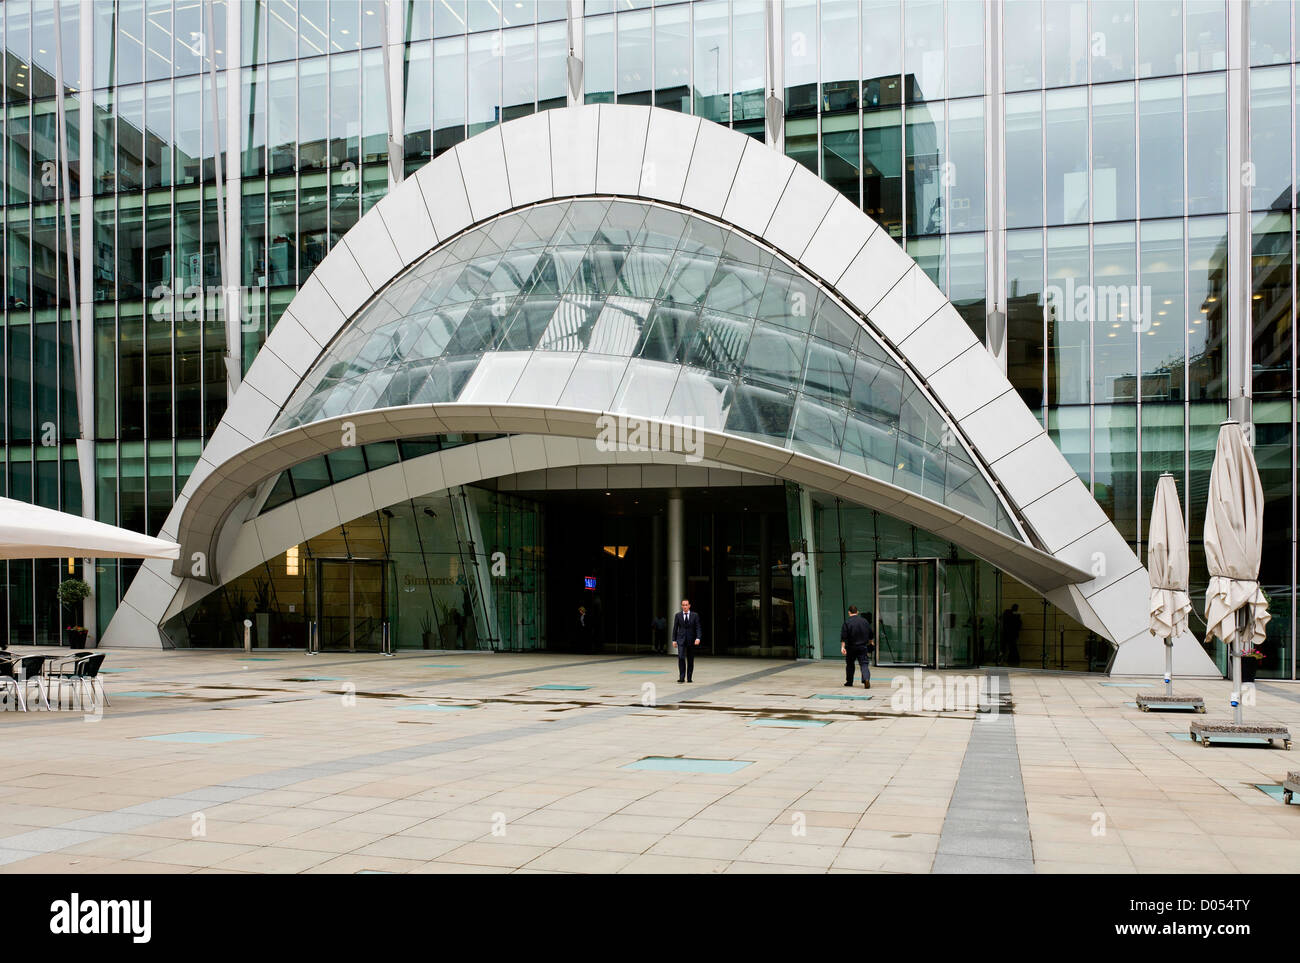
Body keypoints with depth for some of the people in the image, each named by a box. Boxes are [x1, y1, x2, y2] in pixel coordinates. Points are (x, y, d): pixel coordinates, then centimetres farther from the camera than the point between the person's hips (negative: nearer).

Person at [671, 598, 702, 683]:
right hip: (681, 639, -1)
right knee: (681, 657, -16)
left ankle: (689, 678, 15)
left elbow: (698, 628, -2)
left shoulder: (695, 615, 2)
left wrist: (698, 638, -15)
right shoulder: (677, 615, 3)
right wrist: (674, 640, 1)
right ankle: (682, 677, -13)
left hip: (691, 640, 1)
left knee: (690, 660, 5)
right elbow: (675, 628, 6)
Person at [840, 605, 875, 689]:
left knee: (849, 664, 16)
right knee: (864, 664, -1)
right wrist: (871, 642, 30)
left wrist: (842, 647, -15)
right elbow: (871, 634, 13)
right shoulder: (865, 621, 3)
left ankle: (849, 681, 26)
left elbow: (843, 637, -15)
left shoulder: (847, 622, -9)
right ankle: (866, 679, -24)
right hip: (863, 647, 1)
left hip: (851, 648, -1)